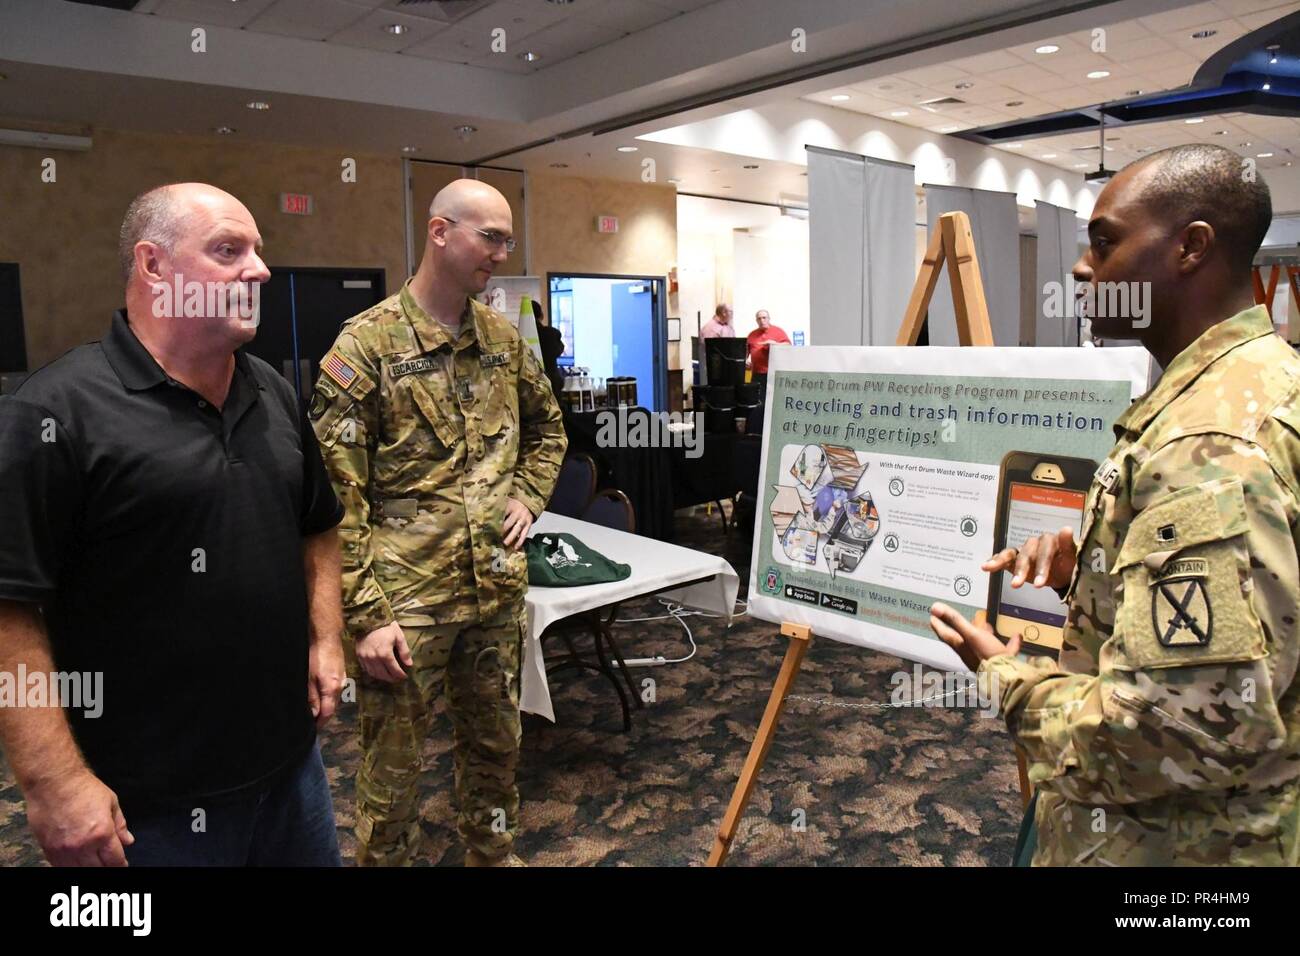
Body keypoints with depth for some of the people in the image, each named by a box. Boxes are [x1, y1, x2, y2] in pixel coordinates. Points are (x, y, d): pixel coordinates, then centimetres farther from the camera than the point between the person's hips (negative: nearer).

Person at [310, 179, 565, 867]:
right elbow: (337, 494, -12)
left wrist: (528, 497, 8)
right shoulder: (368, 341, -10)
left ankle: (494, 852, 43)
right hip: (407, 598, -5)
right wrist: (364, 614, -15)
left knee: (495, 740, 21)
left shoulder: (504, 337, 7)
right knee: (393, 764, 8)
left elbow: (547, 427, 24)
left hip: (498, 587, 6)